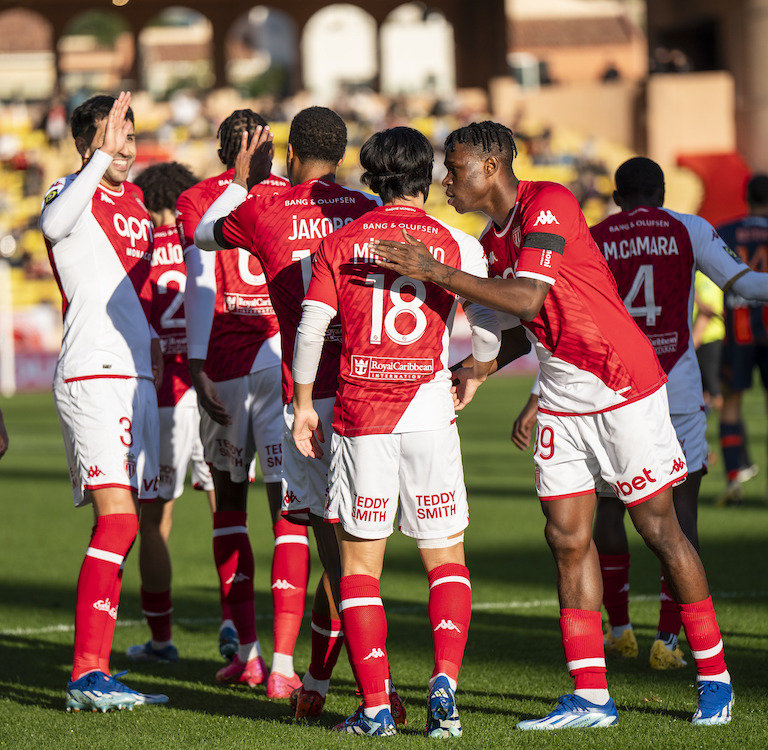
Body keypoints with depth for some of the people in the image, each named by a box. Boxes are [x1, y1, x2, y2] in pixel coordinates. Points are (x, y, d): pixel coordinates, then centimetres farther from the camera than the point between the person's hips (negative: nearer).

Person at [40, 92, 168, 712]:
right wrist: (102, 156, -35)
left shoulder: (135, 202, 18)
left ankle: (96, 675, 10)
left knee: (123, 526, 7)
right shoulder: (72, 193, -6)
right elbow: (54, 225, -32)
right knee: (118, 518, -18)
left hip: (137, 378, 8)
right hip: (91, 377, -8)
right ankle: (86, 673, -20)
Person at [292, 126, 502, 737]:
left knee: (359, 564, 7)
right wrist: (474, 378, 18)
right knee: (446, 559, 11)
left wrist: (304, 404, 8)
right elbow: (487, 327, -2)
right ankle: (445, 681, -8)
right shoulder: (458, 245, 3)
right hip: (429, 413, 0)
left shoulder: (340, 243, 4)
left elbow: (311, 326, -2)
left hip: (359, 415, 0)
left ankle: (376, 705, 0)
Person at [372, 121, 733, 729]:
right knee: (567, 537, 1)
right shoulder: (492, 240, 10)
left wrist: (438, 274, -31)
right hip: (562, 400, 8)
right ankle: (591, 697, 2)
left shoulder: (547, 204, -17)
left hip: (625, 386, -8)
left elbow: (529, 298, -29)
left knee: (659, 530, -2)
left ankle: (714, 678, 10)